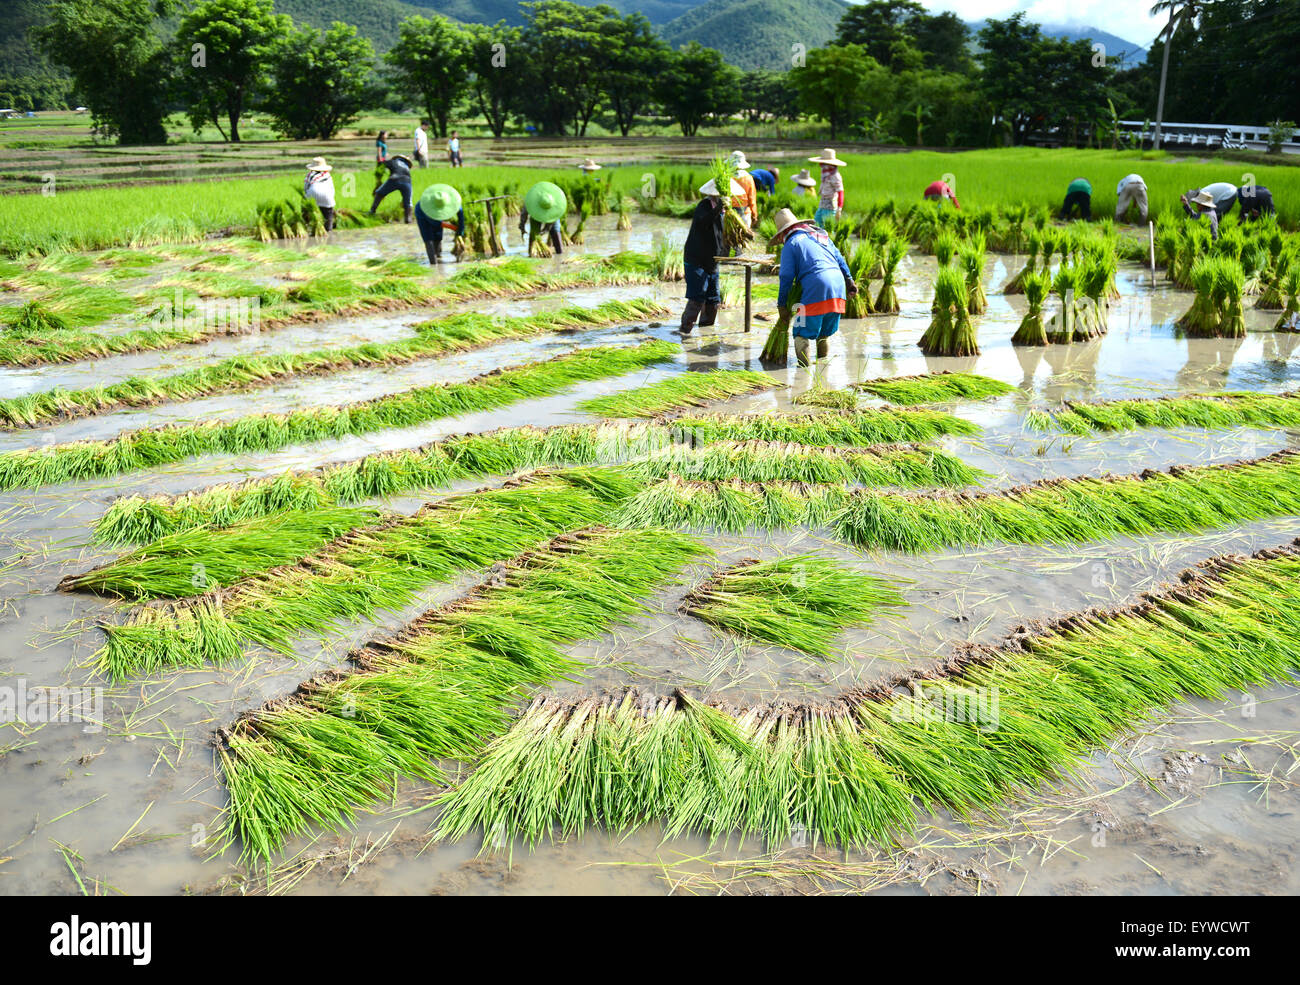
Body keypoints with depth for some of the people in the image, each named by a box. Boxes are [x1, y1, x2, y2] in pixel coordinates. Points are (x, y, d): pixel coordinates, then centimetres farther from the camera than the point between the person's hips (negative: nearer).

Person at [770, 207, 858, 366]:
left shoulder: (791, 244, 6)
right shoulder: (820, 234, 25)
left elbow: (786, 277, 2)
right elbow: (839, 258, 23)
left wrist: (781, 305, 6)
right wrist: (849, 280, 25)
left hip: (816, 289, -7)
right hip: (838, 285, 7)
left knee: (801, 333, 1)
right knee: (824, 333, 20)